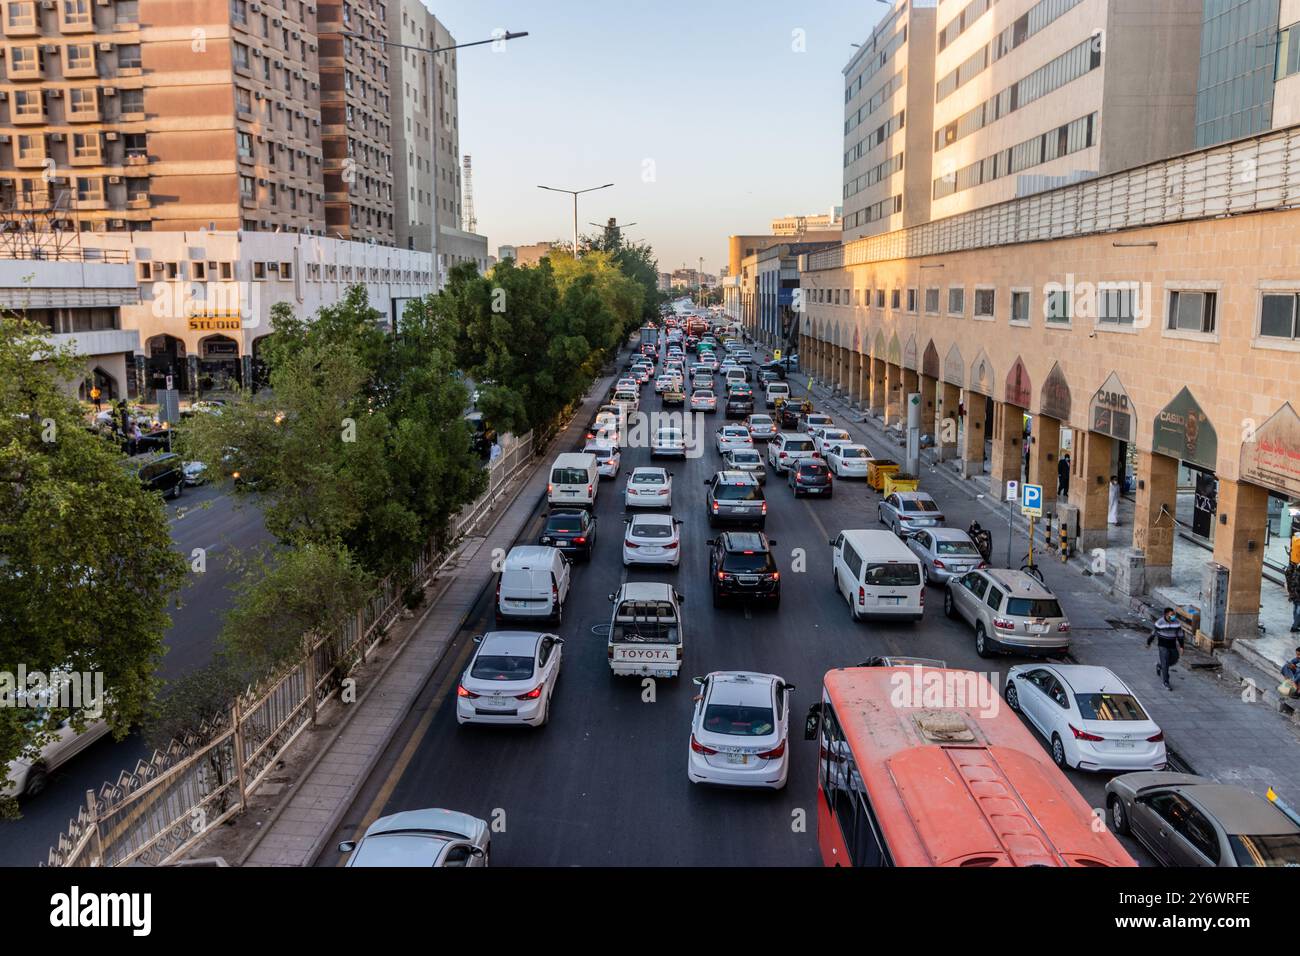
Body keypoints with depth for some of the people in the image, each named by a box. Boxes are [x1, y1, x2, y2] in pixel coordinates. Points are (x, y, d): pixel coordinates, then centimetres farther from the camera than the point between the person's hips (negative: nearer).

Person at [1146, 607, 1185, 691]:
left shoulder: (1177, 622, -6)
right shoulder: (1160, 623, -16)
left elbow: (1180, 635, 4)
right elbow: (1153, 633, -4)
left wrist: (1181, 646, 0)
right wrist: (1148, 643, 6)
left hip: (1173, 645, 5)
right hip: (1162, 646, -4)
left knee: (1174, 660, 13)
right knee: (1165, 664, -7)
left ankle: (1159, 665, 42)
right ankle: (1166, 682, 2)